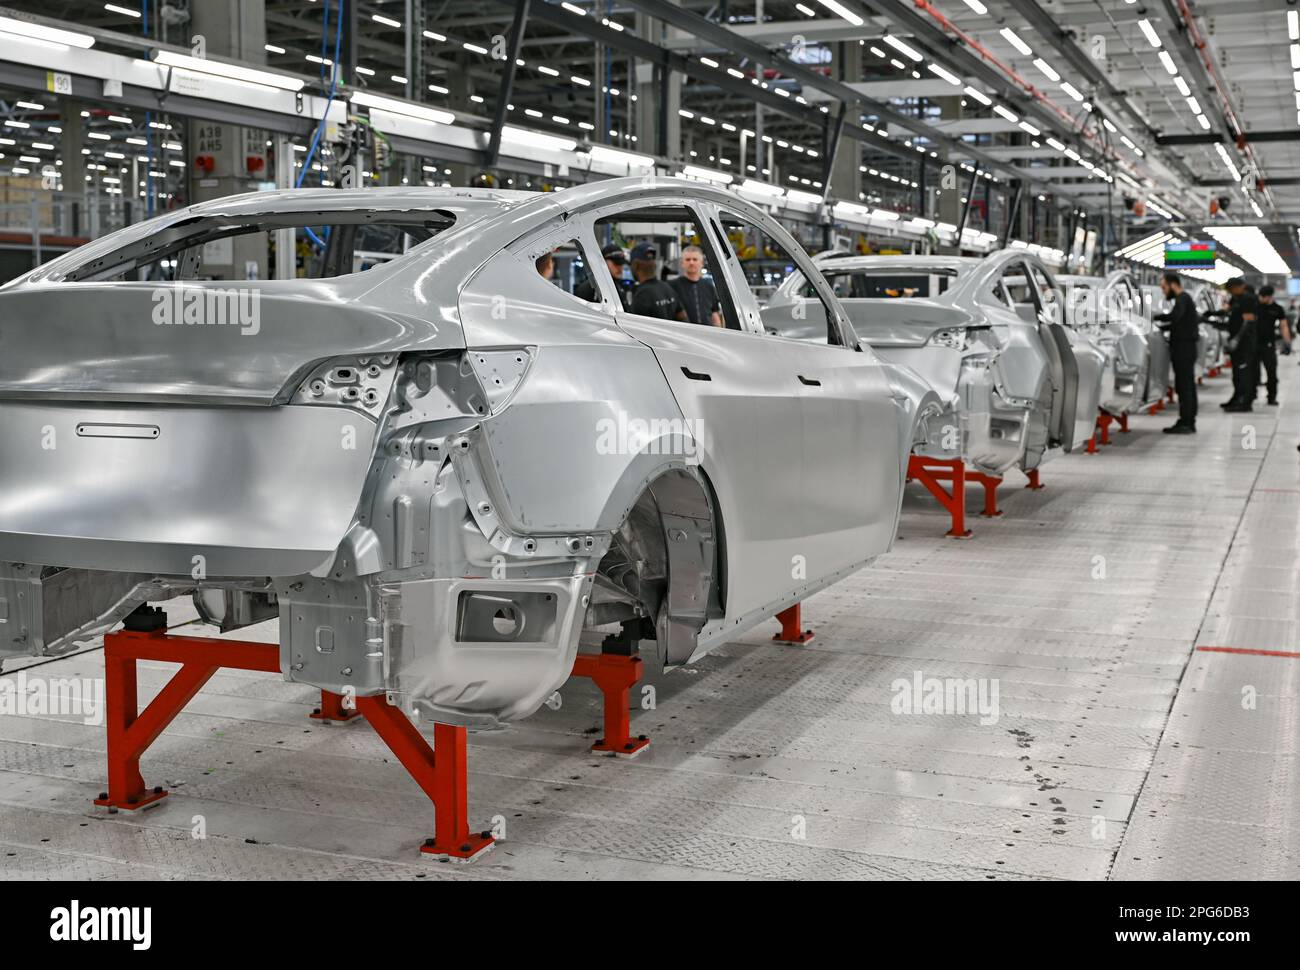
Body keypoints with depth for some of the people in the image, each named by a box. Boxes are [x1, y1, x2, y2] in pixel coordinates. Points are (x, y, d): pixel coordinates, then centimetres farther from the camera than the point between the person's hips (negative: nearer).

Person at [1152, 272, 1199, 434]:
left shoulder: (1182, 299, -11)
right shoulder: (1184, 299, 20)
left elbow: (1174, 316, -29)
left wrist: (1155, 317, -19)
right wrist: (1158, 327, 16)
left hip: (1183, 348, -10)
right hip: (1185, 348, 10)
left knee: (1184, 386, -10)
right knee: (1187, 386, 12)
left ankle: (1185, 423, -12)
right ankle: (1188, 422, 17)